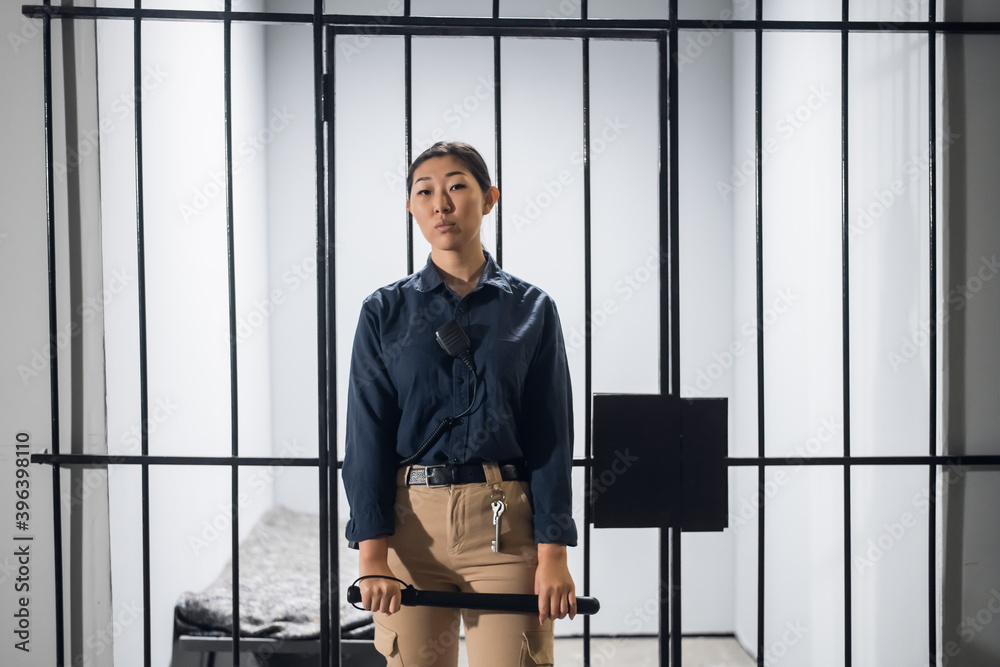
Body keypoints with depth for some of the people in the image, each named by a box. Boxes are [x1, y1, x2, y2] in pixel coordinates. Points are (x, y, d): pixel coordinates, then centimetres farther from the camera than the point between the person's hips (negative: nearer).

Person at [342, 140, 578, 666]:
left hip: (506, 523, 0)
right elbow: (368, 436, 1)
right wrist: (372, 557, -8)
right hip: (412, 521, 1)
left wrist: (552, 556, -6)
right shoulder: (385, 311, 6)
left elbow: (551, 439, 2)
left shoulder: (531, 309, 5)